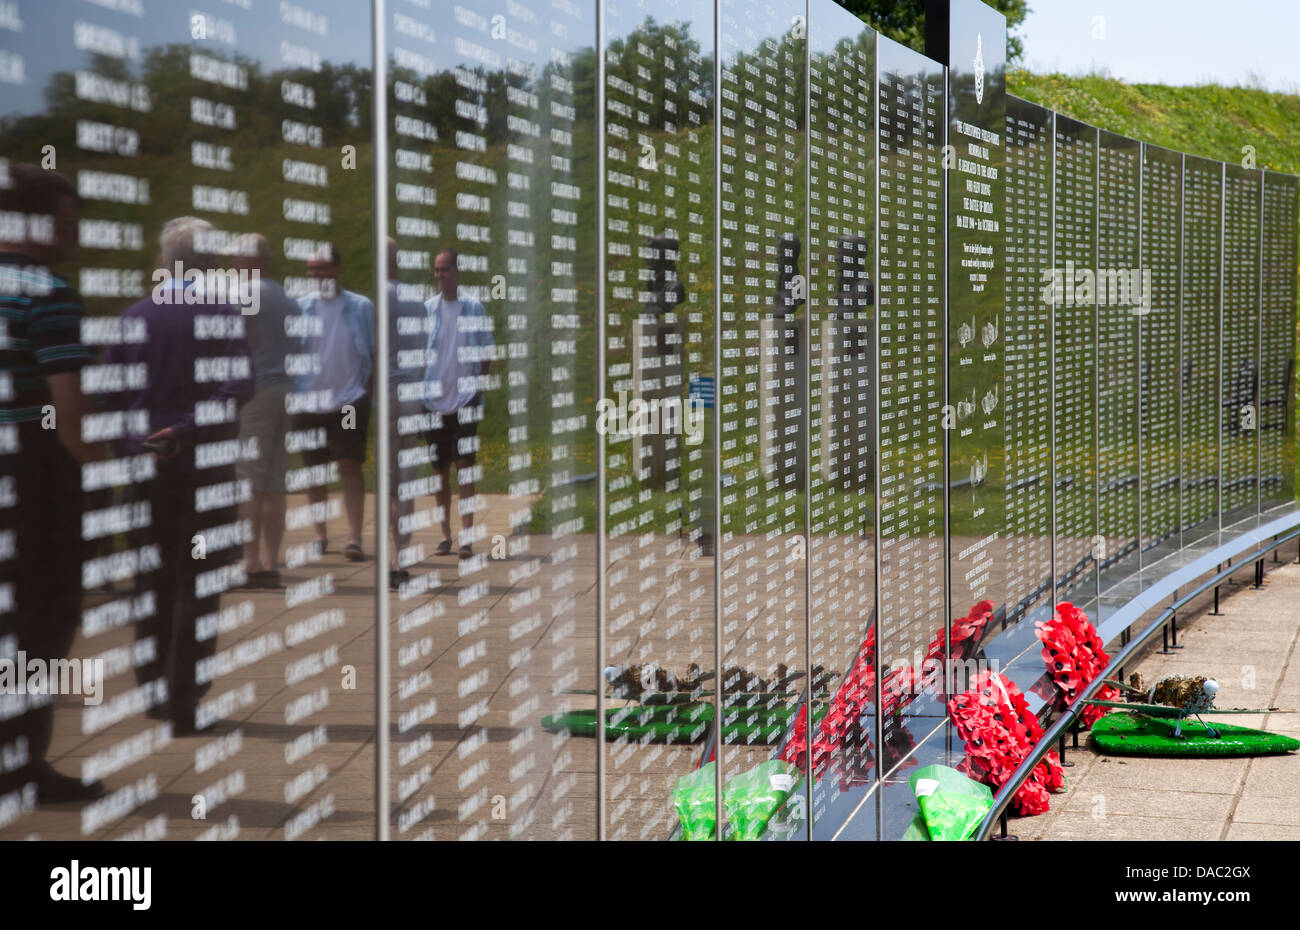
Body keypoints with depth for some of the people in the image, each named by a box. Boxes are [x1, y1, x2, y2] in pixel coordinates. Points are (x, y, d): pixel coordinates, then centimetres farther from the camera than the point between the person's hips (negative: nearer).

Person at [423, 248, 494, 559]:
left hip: (466, 398, -2)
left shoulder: (474, 308, 1)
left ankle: (467, 537, -8)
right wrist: (420, 389, 1)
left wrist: (481, 385, 0)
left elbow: (486, 354, 7)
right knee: (440, 469, 7)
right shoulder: (426, 309, 4)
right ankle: (445, 535, 15)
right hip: (434, 401, 2)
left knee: (465, 466, -7)